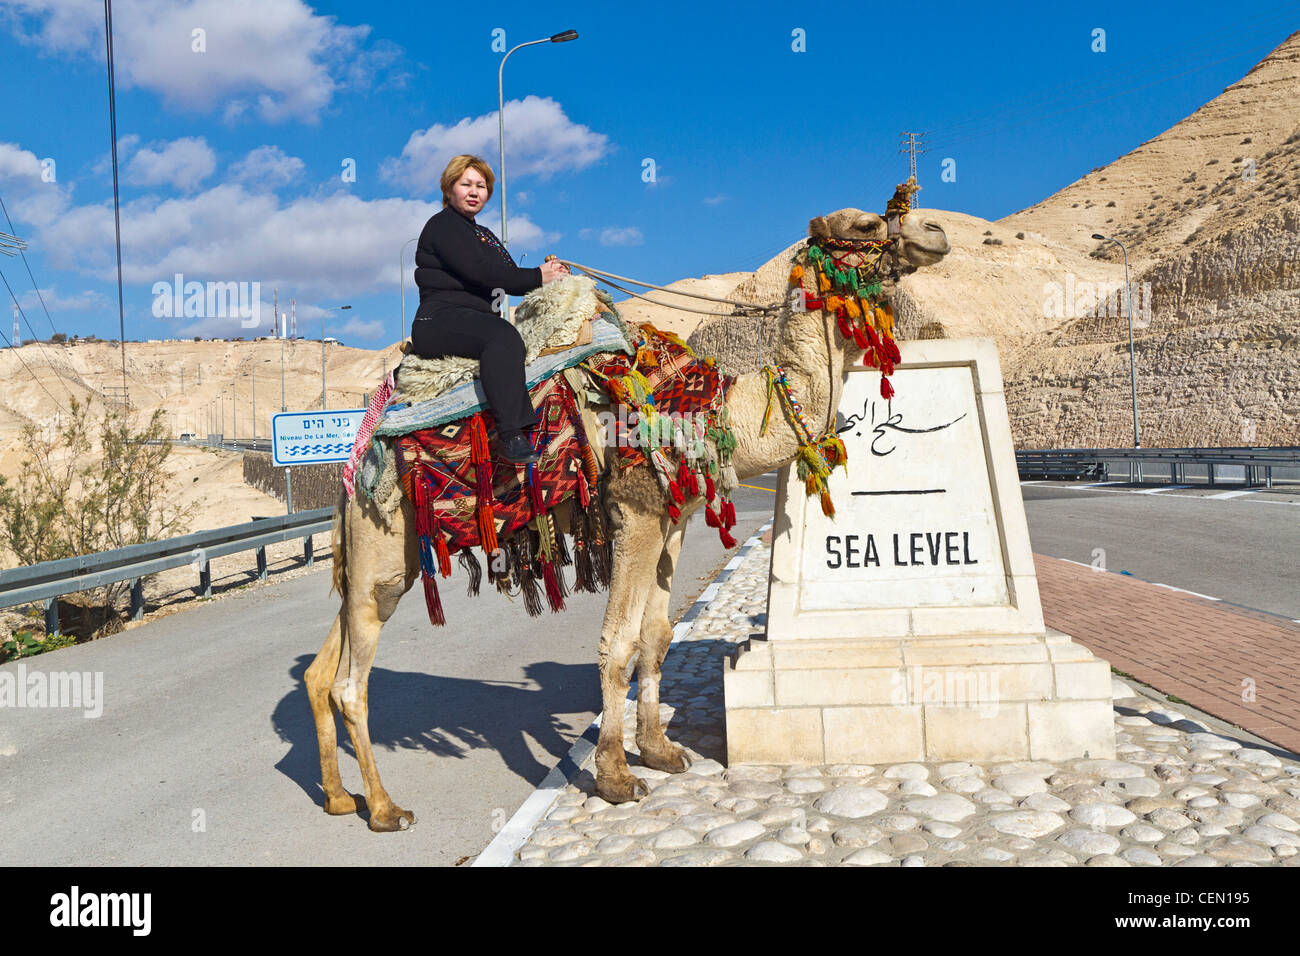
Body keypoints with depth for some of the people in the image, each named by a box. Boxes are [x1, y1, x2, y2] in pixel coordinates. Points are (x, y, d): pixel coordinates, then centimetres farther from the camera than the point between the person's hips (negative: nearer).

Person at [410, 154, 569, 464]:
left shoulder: (484, 235, 27)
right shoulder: (442, 225, -1)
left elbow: (511, 279, 18)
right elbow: (479, 273, -15)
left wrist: (549, 273, -2)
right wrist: (537, 277, -10)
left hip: (478, 324, 10)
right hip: (439, 322, -10)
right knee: (503, 335, -37)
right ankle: (510, 436, -47)